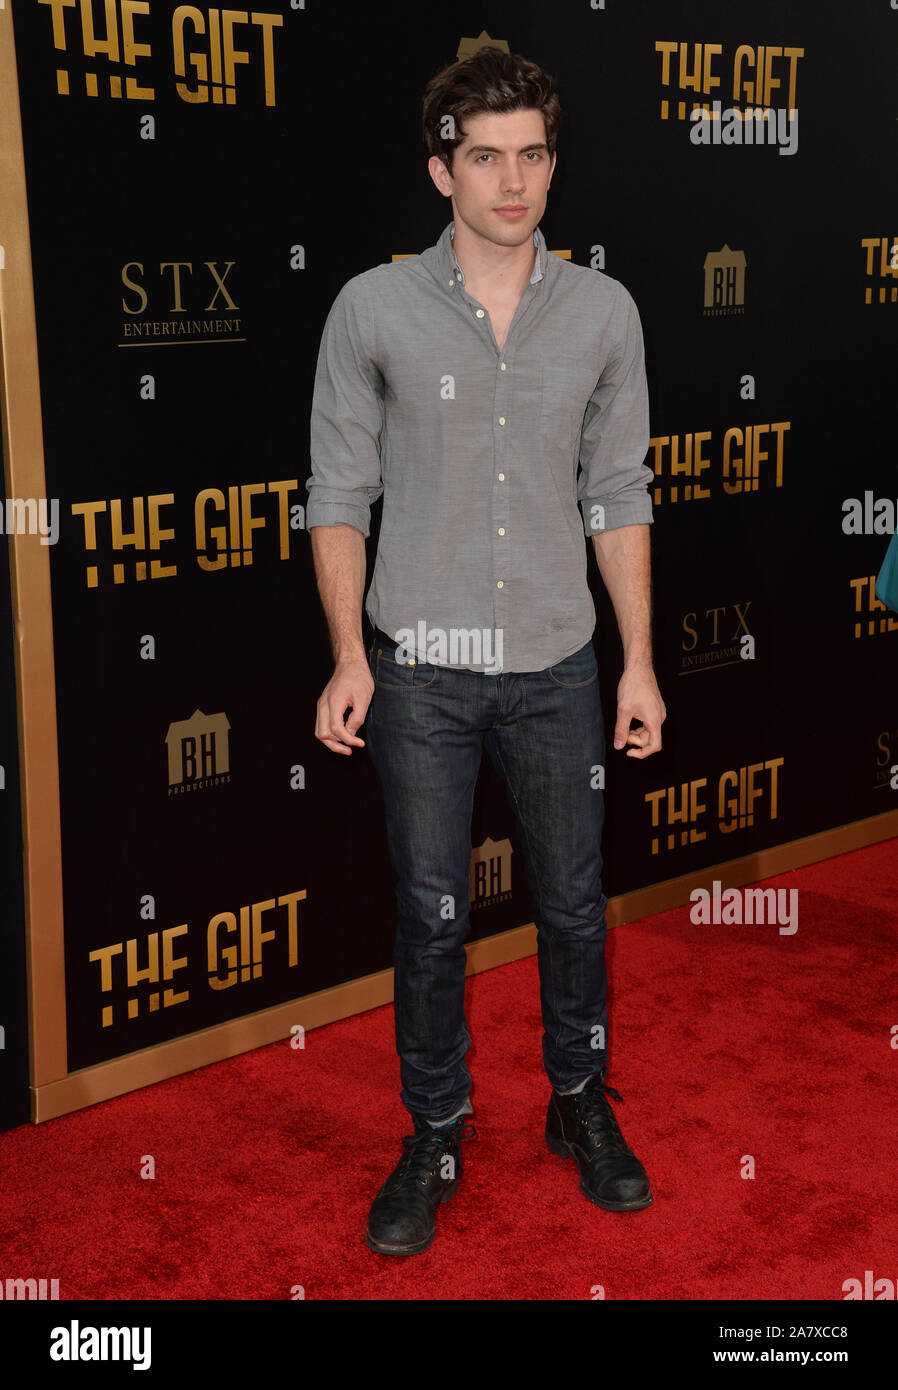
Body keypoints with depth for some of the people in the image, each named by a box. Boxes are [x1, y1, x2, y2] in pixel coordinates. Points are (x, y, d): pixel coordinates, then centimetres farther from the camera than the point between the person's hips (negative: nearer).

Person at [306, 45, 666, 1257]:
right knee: (431, 916, 8)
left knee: (575, 904, 13)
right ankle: (435, 1141, 26)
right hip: (420, 670, -1)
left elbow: (619, 498, 5)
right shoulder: (373, 309, -5)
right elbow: (340, 493, -1)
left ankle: (581, 1108, 35)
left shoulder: (605, 313, 0)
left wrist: (640, 659, 2)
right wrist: (350, 656, -8)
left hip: (555, 667, 2)